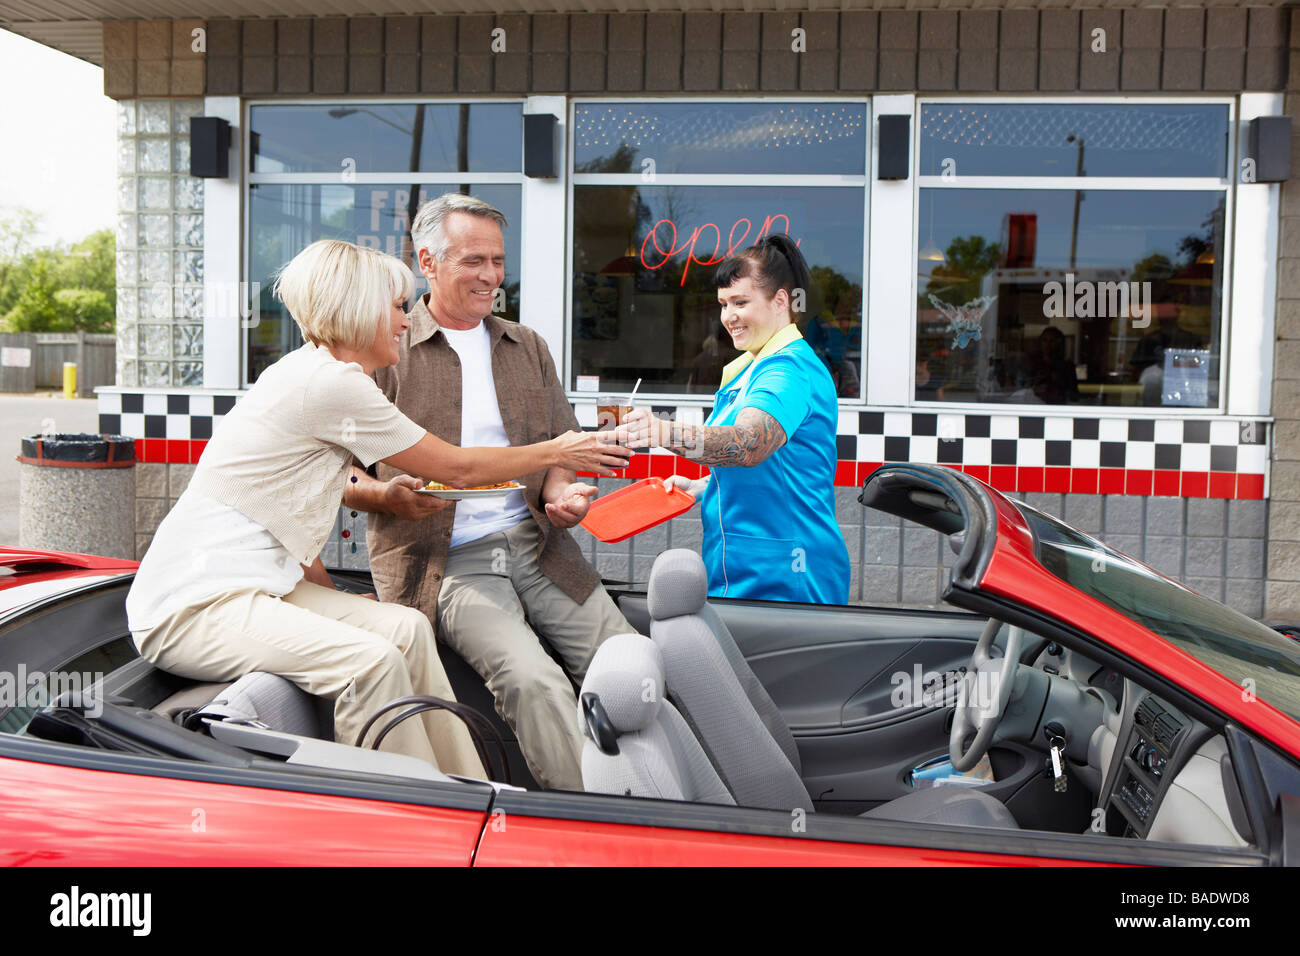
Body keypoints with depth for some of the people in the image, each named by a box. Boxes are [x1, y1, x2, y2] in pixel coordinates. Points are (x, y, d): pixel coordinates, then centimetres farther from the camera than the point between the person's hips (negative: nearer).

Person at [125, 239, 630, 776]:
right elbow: (457, 469, -7)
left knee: (404, 628, -4)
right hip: (192, 607, -9)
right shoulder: (332, 383, -16)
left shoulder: (307, 371, 15)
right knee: (371, 660, -27)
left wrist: (332, 599, 14)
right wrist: (555, 453, 6)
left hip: (243, 585, 9)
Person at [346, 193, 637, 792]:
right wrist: (389, 496, -17)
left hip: (535, 541, 5)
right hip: (444, 559, -4)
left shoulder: (527, 347, 21)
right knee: (533, 681, -28)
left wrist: (561, 493, -2)